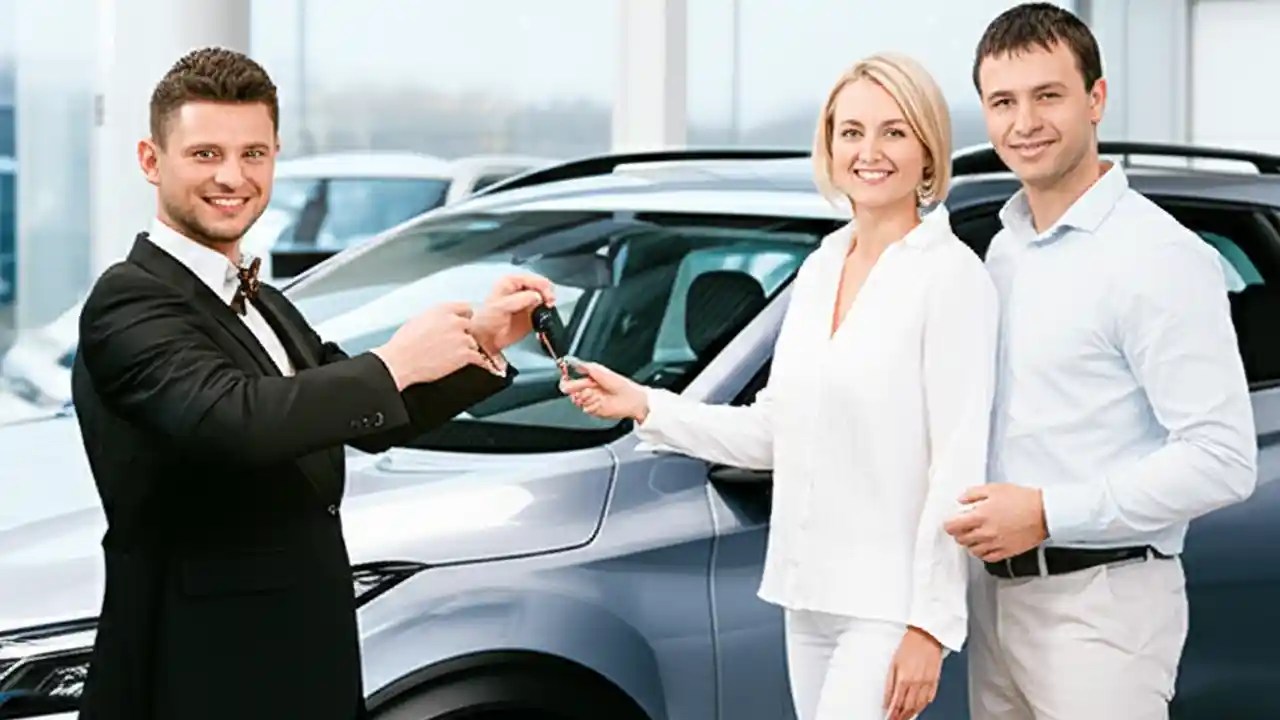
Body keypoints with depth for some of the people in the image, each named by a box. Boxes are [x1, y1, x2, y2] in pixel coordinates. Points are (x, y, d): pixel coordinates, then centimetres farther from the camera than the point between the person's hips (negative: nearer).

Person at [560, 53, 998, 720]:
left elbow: (958, 463, -14)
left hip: (889, 604, -7)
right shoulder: (819, 269, 12)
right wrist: (644, 406, 7)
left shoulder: (951, 275, -10)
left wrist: (931, 623, -18)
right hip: (809, 596, 7)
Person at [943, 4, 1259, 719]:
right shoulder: (1003, 250, 13)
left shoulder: (1158, 256, -13)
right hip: (998, 591, 8)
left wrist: (1048, 514, -19)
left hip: (1101, 603, -8)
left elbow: (1223, 459, -19)